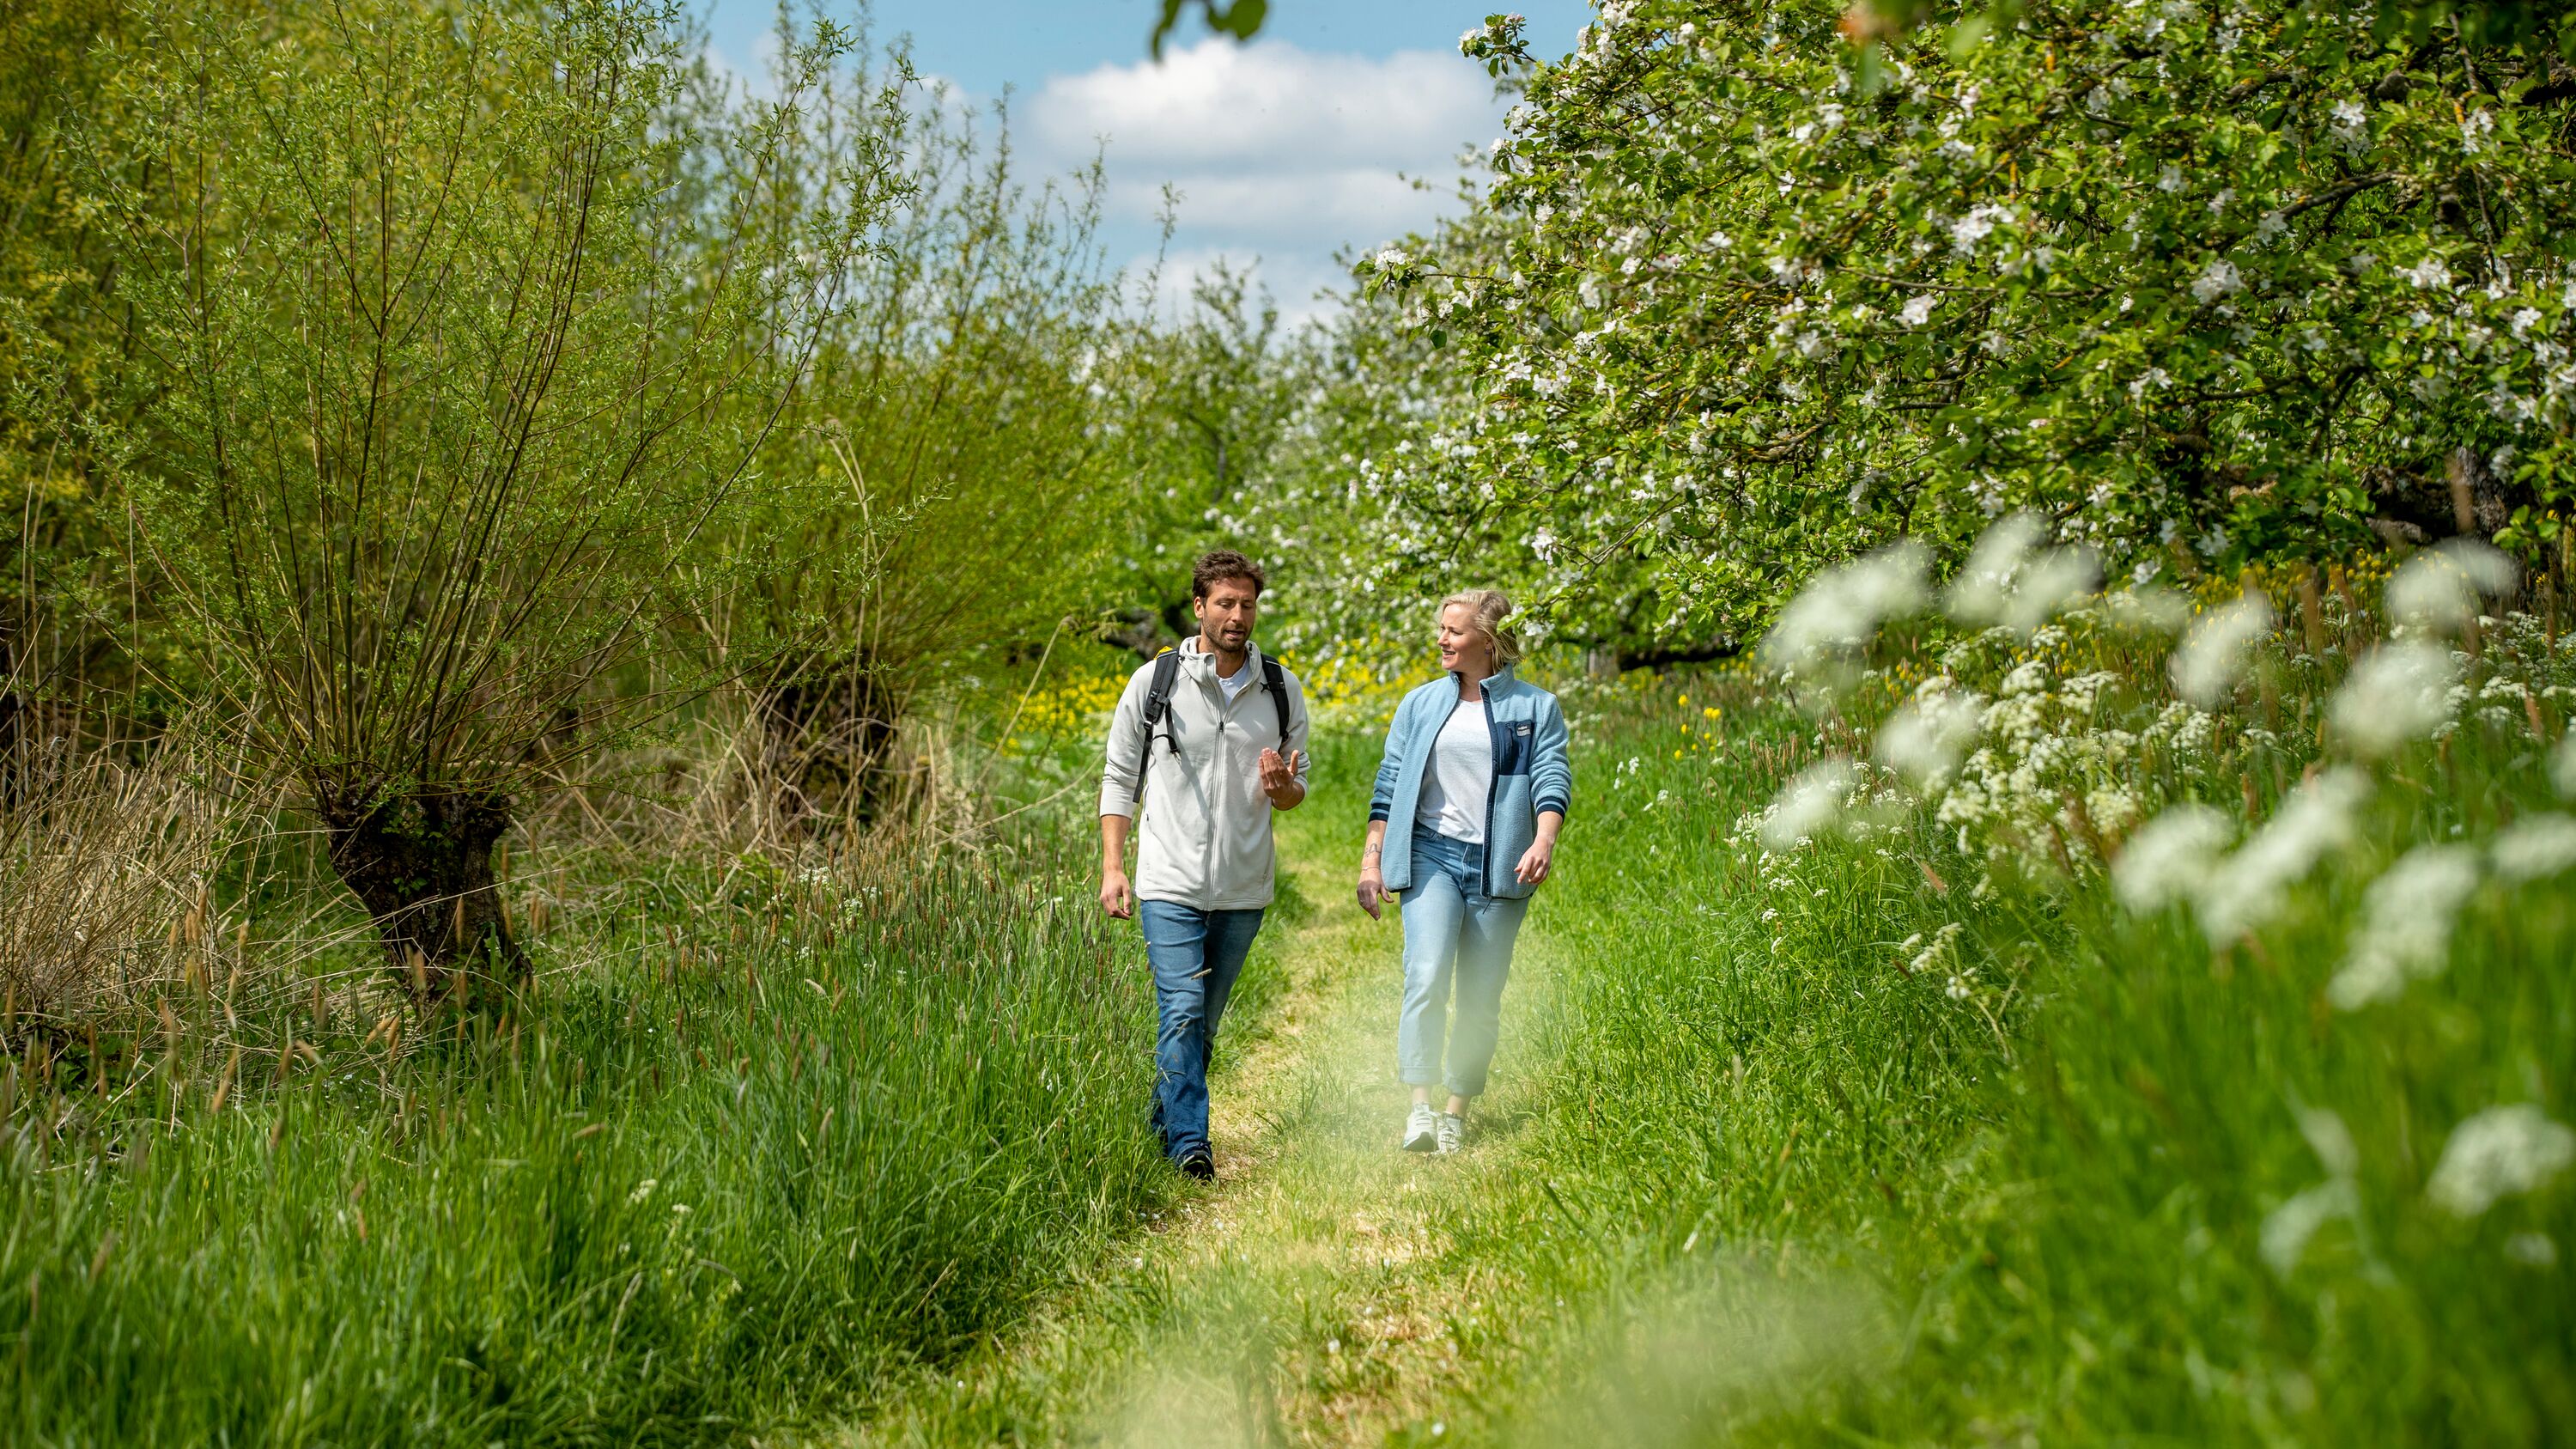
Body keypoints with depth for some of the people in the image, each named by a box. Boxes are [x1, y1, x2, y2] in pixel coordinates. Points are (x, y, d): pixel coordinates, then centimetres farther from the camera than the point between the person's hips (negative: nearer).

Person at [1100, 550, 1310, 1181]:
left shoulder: (1282, 691, 7)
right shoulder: (1155, 682, 0)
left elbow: (1296, 790, 15)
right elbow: (1120, 779, 5)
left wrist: (1281, 788, -10)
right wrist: (1112, 867, -3)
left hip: (1244, 887, 3)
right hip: (1171, 883, -3)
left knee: (1206, 1019, 10)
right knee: (1182, 1011, -14)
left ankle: (1164, 1127, 25)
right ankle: (1190, 1145, -16)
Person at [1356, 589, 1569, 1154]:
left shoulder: (1536, 708, 8)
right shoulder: (1420, 705, 13)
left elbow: (1552, 779, -4)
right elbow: (1389, 786, 14)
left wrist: (1544, 841, -22)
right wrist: (1371, 860, 6)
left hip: (1497, 866, 0)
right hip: (1431, 853, 0)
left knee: (1481, 999, 1)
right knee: (1427, 978, -19)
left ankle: (1456, 1112, 12)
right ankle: (1419, 1107, -19)